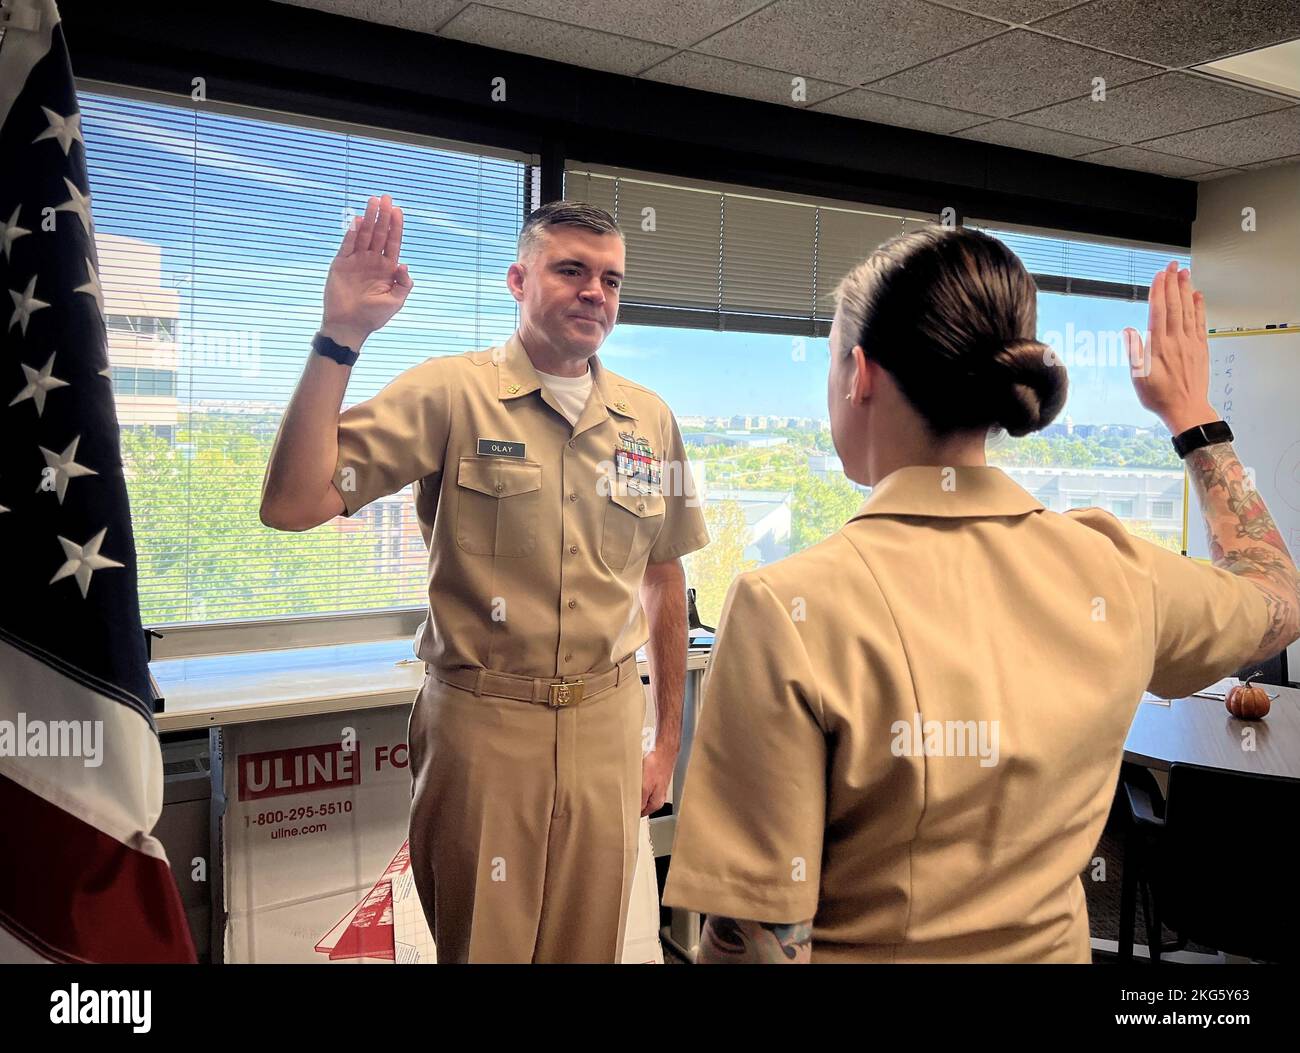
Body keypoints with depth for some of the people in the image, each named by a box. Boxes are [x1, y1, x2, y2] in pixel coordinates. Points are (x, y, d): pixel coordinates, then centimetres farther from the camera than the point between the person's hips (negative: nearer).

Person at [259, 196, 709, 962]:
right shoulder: (450, 395, -7)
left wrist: (667, 741, 12)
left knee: (590, 944, 16)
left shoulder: (649, 421, 4)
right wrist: (341, 337, -22)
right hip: (482, 724, -3)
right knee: (482, 943, 12)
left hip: (607, 725, 4)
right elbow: (293, 507, -17)